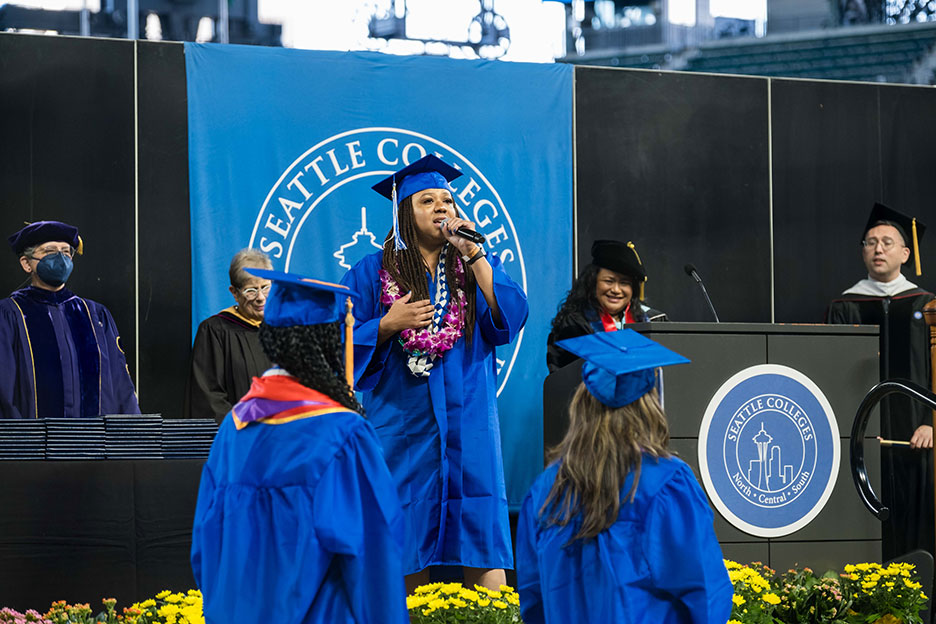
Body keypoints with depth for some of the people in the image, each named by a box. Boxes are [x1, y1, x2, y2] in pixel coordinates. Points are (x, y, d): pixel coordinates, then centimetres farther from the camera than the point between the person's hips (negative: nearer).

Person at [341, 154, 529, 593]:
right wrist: (388, 324, -14)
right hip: (404, 421, -1)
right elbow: (347, 342, 3)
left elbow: (510, 315, -6)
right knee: (407, 542, 0)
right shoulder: (373, 272, 6)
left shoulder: (476, 265, 11)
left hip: (467, 421, 1)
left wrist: (473, 254, -10)